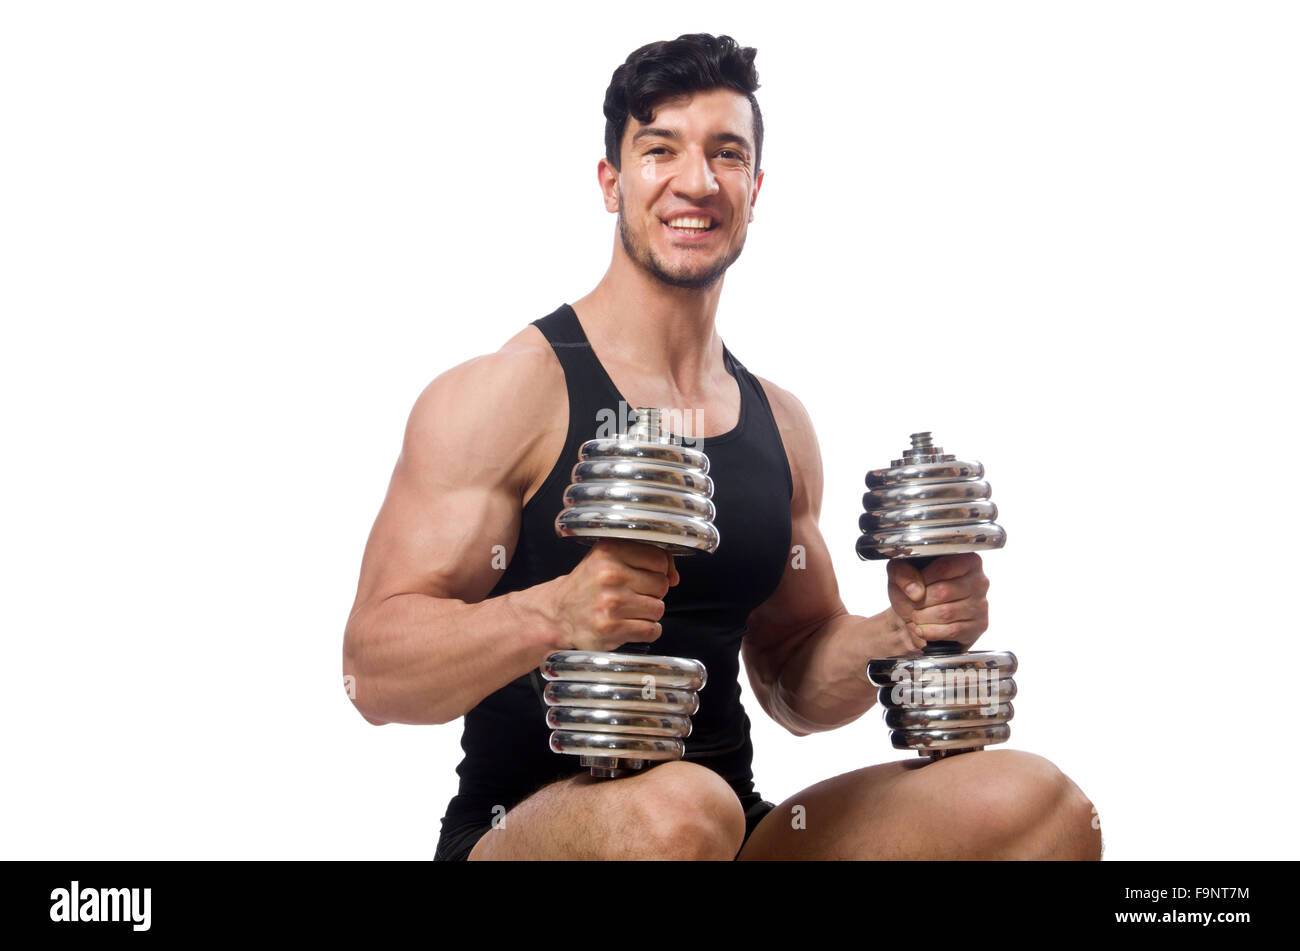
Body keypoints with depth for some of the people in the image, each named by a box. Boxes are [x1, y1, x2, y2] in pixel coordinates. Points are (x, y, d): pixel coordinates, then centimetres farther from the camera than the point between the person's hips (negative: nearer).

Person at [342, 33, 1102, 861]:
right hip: (520, 829, -4)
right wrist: (550, 614, -30)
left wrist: (900, 633, -2)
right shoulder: (501, 393, -7)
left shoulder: (781, 424, 11)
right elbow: (376, 673, -13)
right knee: (679, 806, -38)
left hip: (739, 829, 5)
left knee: (1038, 802, -13)